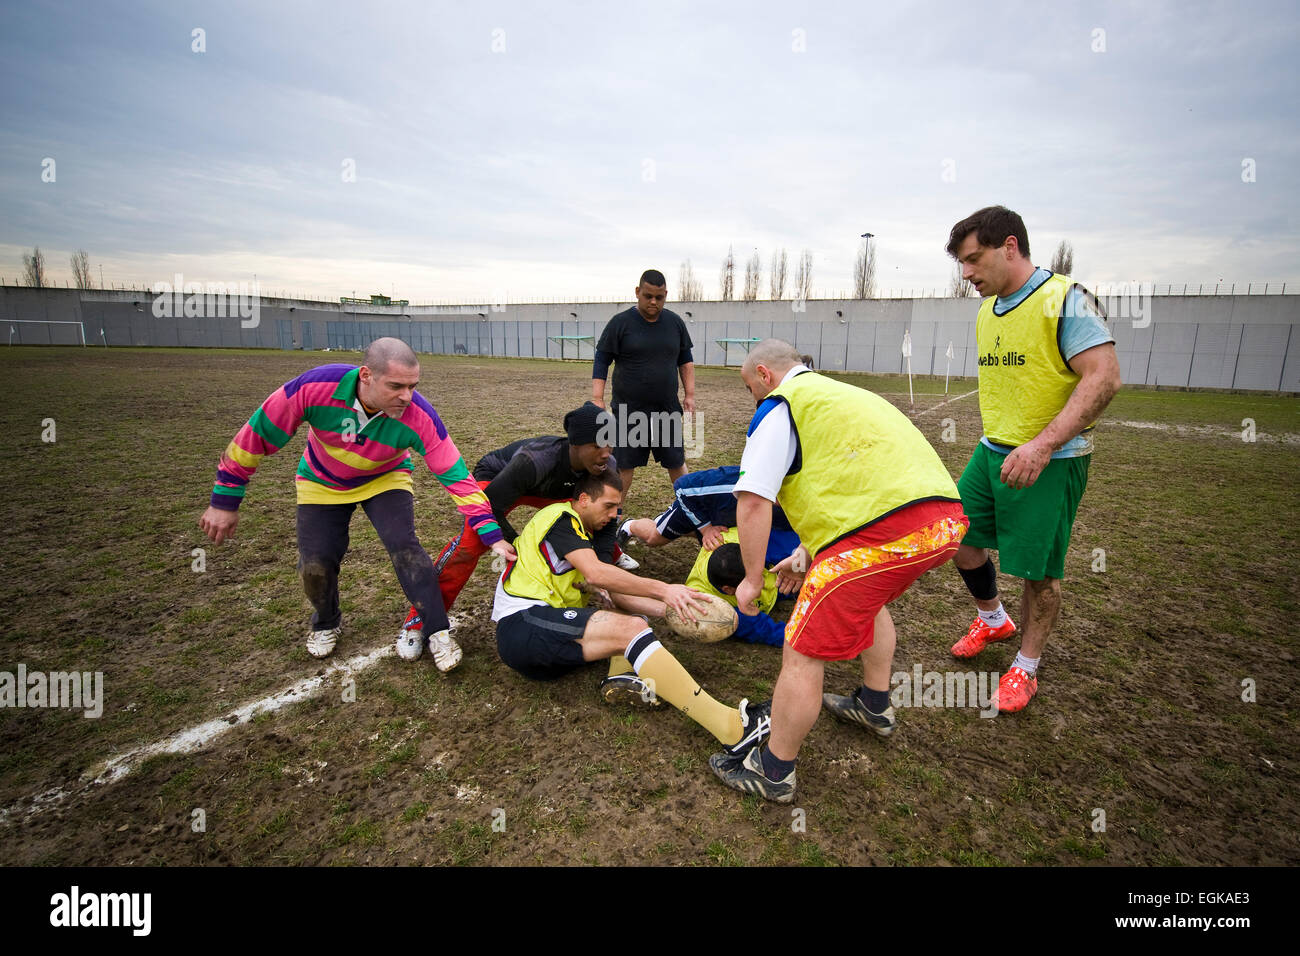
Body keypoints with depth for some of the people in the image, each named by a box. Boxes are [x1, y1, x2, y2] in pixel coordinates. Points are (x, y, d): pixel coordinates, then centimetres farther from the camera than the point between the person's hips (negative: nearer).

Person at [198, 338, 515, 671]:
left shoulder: (418, 415, -36)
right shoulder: (315, 387, -37)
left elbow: (455, 476, -31)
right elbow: (257, 435, -23)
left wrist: (491, 534, -35)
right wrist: (225, 502, -17)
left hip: (385, 479, -1)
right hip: (322, 482, 1)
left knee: (403, 545, -22)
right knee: (315, 564, -4)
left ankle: (439, 632, -6)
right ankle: (326, 624, 30)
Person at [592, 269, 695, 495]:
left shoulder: (675, 322, 6)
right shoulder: (620, 323, -5)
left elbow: (685, 360, 15)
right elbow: (601, 361, -3)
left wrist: (689, 394, 8)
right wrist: (597, 398, -11)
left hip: (668, 409, 3)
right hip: (629, 410, -3)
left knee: (676, 462, 10)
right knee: (624, 464, 2)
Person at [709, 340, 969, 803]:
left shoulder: (779, 406, 2)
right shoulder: (838, 391, 30)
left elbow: (753, 501, -8)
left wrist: (752, 578, 4)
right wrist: (808, 554, 39)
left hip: (884, 532, -10)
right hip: (947, 518, 10)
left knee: (802, 654, 2)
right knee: (868, 598, 36)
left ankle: (773, 771, 18)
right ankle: (875, 705, 51)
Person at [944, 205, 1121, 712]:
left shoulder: (1065, 298, -14)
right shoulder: (987, 311, 9)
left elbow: (1104, 377, -21)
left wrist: (1042, 446, -29)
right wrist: (996, 441, 19)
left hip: (1050, 461, -7)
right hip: (992, 452, 7)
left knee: (1038, 569, 3)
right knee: (958, 538, 9)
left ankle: (1025, 668, 23)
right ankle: (993, 620, 36)